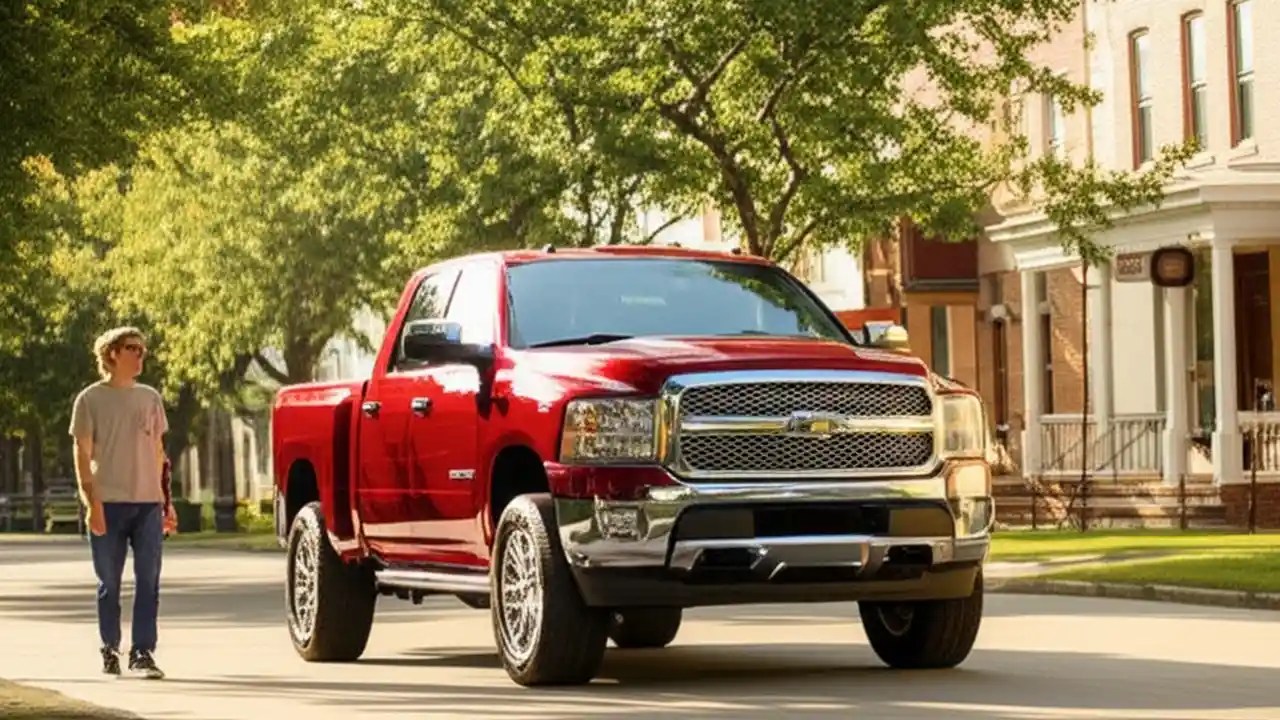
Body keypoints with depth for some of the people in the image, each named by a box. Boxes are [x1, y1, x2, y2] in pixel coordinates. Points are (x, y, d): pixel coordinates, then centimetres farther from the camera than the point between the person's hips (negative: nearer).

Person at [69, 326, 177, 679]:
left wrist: (167, 501, 13)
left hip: (148, 503, 3)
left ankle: (142, 652, -3)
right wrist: (92, 502, -11)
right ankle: (110, 650, 14)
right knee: (110, 582, 3)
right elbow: (82, 454, -1)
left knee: (149, 580, -5)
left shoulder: (150, 398, 14)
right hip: (109, 504, -3)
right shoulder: (91, 399, 2)